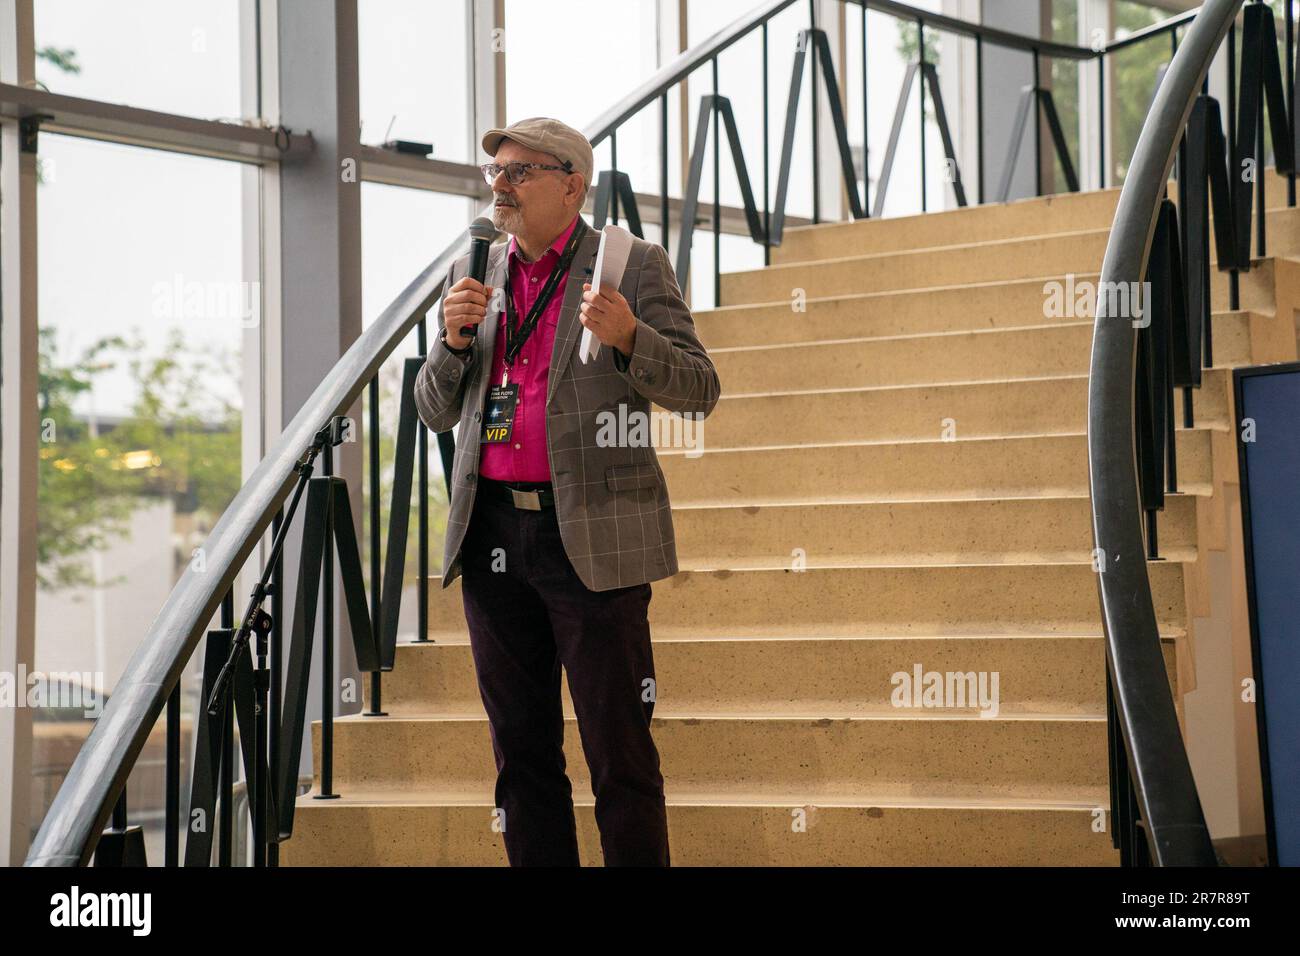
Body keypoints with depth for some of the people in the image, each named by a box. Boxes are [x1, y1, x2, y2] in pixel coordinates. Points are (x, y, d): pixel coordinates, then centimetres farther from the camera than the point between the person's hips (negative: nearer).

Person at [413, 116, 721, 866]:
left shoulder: (634, 265, 0)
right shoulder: (475, 275, 14)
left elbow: (699, 390, -3)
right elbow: (437, 411, 16)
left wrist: (627, 338, -21)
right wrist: (453, 339, -4)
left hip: (592, 540, -5)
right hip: (493, 537, 5)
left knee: (620, 754, -2)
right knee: (522, 750, 11)